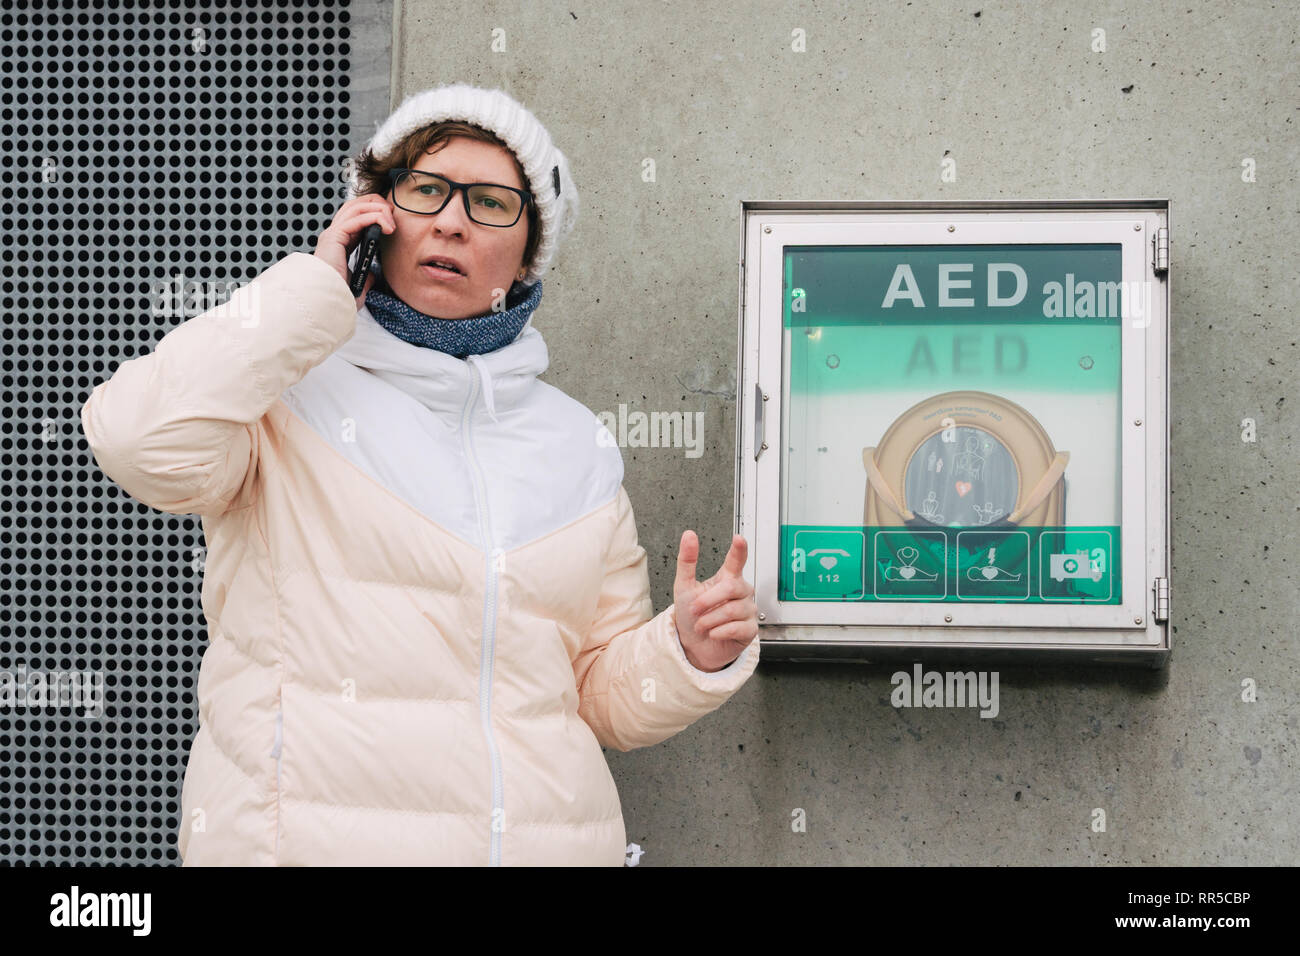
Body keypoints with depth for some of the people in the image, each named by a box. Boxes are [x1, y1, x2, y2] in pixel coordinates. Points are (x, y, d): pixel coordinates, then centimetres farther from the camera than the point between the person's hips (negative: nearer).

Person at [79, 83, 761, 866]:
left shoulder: (575, 443, 11)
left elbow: (607, 694, 13)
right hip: (309, 837, -4)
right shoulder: (289, 397, -1)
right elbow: (141, 440, -23)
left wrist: (691, 655, -8)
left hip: (546, 841, 4)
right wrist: (314, 288, -12)